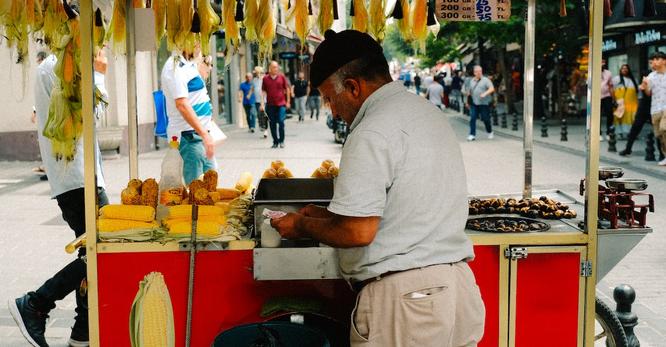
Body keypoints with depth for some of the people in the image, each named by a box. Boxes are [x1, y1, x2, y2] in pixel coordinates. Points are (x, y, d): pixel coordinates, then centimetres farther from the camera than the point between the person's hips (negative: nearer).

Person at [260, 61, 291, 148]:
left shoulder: (282, 77, 4)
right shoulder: (265, 78, 5)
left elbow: (287, 89, 9)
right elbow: (263, 91, 7)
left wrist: (288, 101, 7)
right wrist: (262, 103, 0)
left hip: (281, 104, -1)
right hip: (270, 105, 1)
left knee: (281, 122, -10)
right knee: (272, 124, 4)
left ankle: (281, 141, 4)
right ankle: (275, 142, 14)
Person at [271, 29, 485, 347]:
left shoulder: (372, 133, -16)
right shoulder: (428, 112, 15)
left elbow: (358, 232, -21)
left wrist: (302, 225, -3)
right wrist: (325, 215, 19)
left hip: (404, 297, -9)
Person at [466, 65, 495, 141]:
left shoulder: (486, 80, -2)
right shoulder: (472, 81, 14)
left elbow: (492, 89, -13)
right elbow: (469, 92, 23)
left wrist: (485, 93, -29)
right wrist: (468, 101, 23)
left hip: (484, 103, -4)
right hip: (474, 103, 4)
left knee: (486, 119, 4)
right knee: (472, 118, -5)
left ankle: (490, 132, 27)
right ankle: (472, 135, -3)